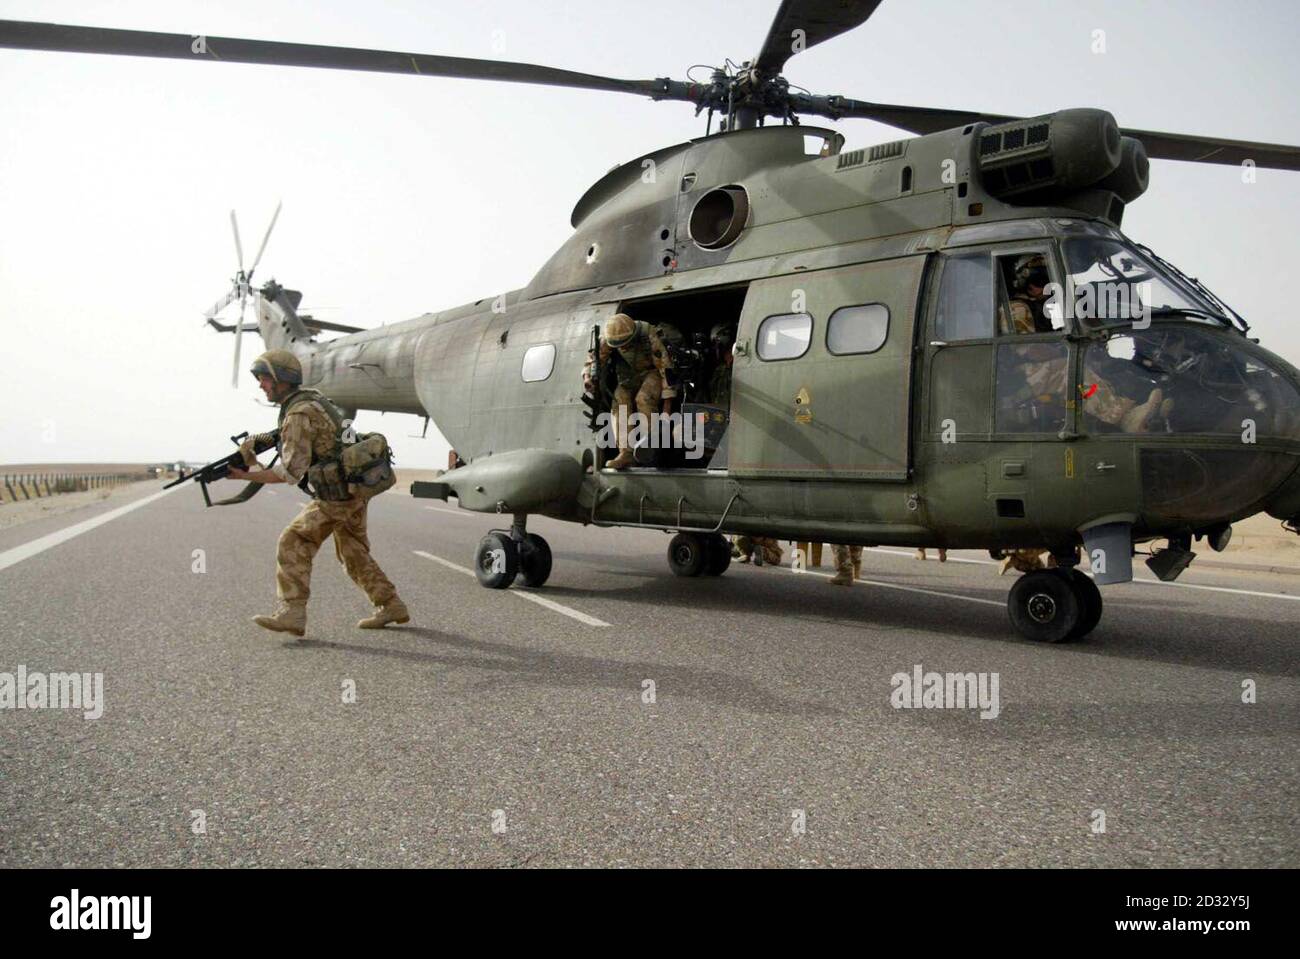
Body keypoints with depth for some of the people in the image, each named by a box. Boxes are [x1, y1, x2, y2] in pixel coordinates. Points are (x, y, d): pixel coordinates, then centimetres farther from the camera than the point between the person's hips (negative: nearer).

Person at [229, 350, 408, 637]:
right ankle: (391, 606, 22)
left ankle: (292, 613, -11)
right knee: (354, 552, 18)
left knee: (294, 544, -7)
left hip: (338, 494, -10)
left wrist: (248, 476, -14)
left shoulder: (298, 414, -16)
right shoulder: (311, 399, 14)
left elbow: (292, 471, -21)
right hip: (356, 488, 10)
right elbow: (296, 449, 21)